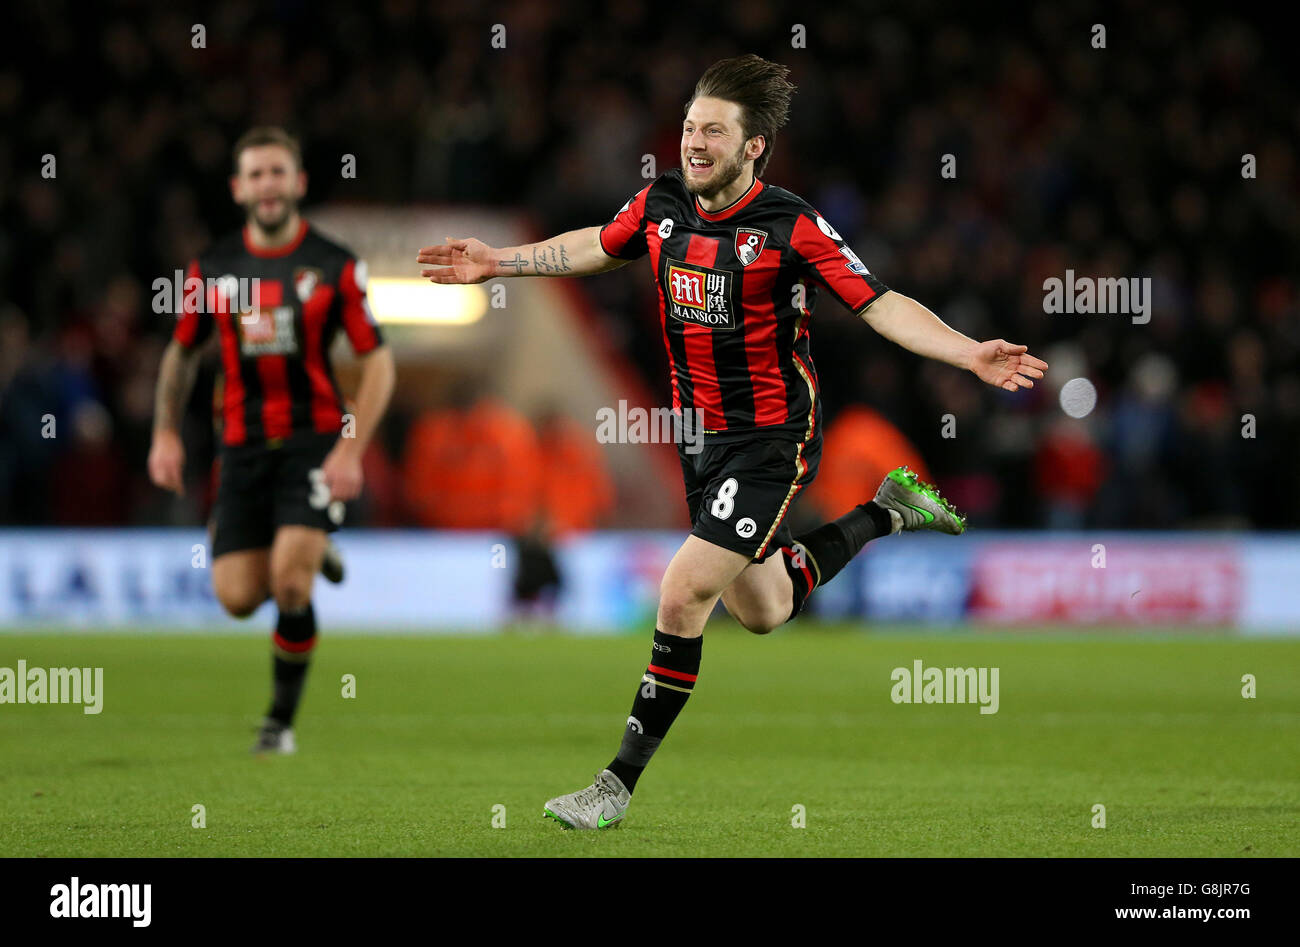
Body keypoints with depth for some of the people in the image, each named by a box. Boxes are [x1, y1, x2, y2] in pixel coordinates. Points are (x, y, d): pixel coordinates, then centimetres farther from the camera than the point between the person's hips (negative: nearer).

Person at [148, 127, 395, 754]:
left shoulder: (334, 267, -5)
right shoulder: (211, 270, 4)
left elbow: (378, 362, -4)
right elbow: (181, 352, 18)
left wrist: (352, 450, -14)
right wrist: (166, 434, 8)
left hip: (315, 443, -3)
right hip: (243, 445, 3)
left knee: (289, 583, -18)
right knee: (238, 598, -3)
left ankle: (281, 720, 2)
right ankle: (310, 554, 32)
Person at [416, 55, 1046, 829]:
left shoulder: (792, 227, -19)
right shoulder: (661, 205, -2)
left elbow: (880, 303, -17)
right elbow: (597, 247, 19)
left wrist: (970, 354, -30)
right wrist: (499, 262, 22)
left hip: (772, 438, -7)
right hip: (703, 436, 7)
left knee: (684, 596, -16)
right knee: (762, 612, 21)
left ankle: (620, 784, -6)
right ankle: (887, 511, 44)